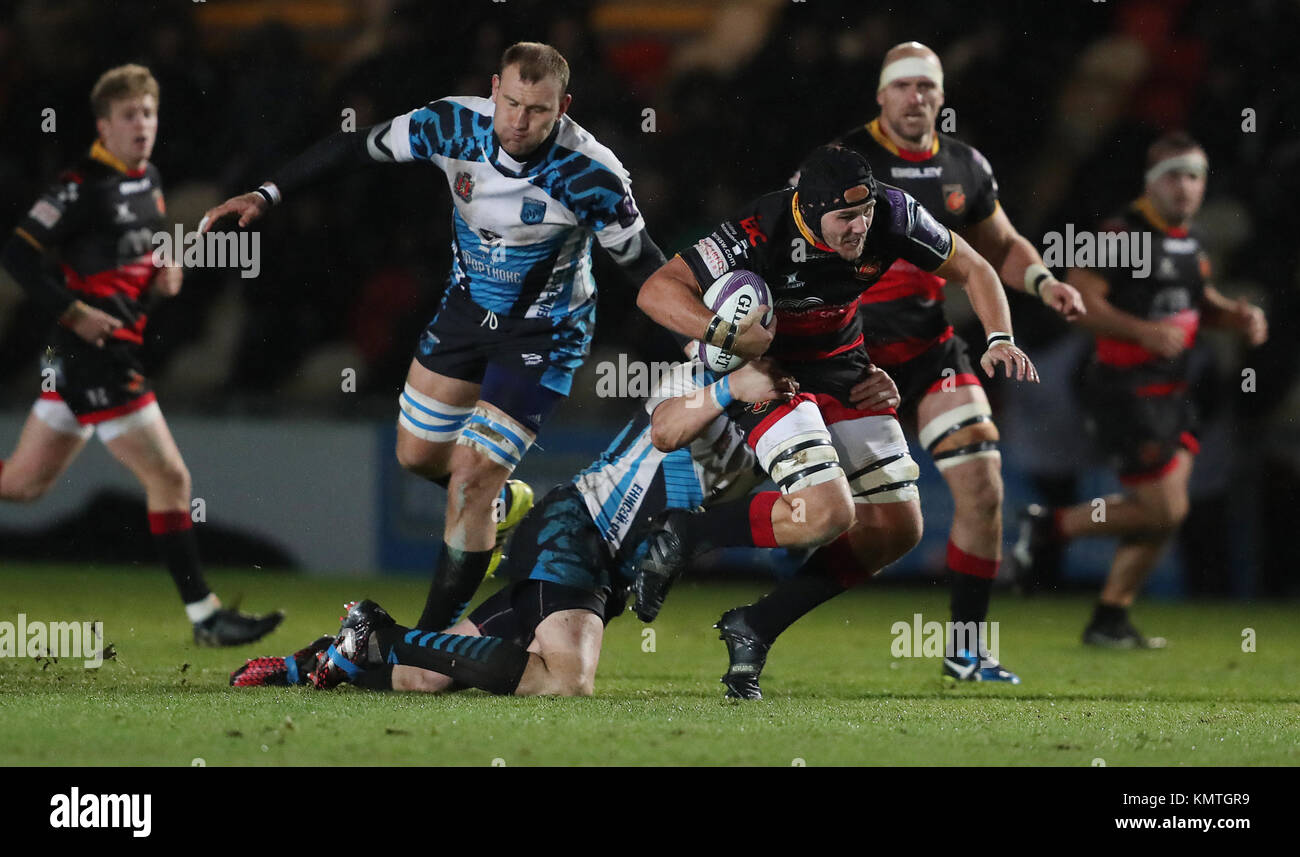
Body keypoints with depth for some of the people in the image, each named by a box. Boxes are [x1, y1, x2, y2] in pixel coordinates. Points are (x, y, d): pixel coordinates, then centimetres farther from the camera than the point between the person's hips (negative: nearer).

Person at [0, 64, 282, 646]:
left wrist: (163, 280, 7)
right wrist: (73, 312, -20)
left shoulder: (148, 183, 13)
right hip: (93, 353, -9)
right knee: (170, 477, -8)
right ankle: (204, 616, -2)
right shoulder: (82, 186, -13)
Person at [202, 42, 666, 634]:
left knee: (471, 475, -11)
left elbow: (642, 263, -17)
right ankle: (502, 504, 48)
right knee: (417, 452, 15)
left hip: (544, 333, -5)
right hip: (469, 302, 5)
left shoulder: (589, 175, -29)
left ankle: (433, 640, 1)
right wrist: (268, 195, -11)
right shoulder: (456, 125, -21)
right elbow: (359, 147, -7)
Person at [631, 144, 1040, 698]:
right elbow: (656, 291, -30)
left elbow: (971, 269, -1)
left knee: (897, 528, 0)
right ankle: (684, 535, -6)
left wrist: (1000, 339, -16)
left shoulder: (891, 215, -17)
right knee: (830, 512, -27)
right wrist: (724, 333, -44)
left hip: (841, 367, 6)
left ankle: (755, 629, 8)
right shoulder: (762, 234, -30)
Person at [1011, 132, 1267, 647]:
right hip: (1124, 390, -9)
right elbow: (1079, 299, -20)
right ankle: (1048, 528, 6)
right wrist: (1143, 330, -28)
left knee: (1166, 511, 5)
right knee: (1164, 510, -11)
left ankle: (1109, 621, 15)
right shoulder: (1122, 234, -15)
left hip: (1170, 392, 9)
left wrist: (1238, 316, 8)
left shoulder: (1190, 241, 12)